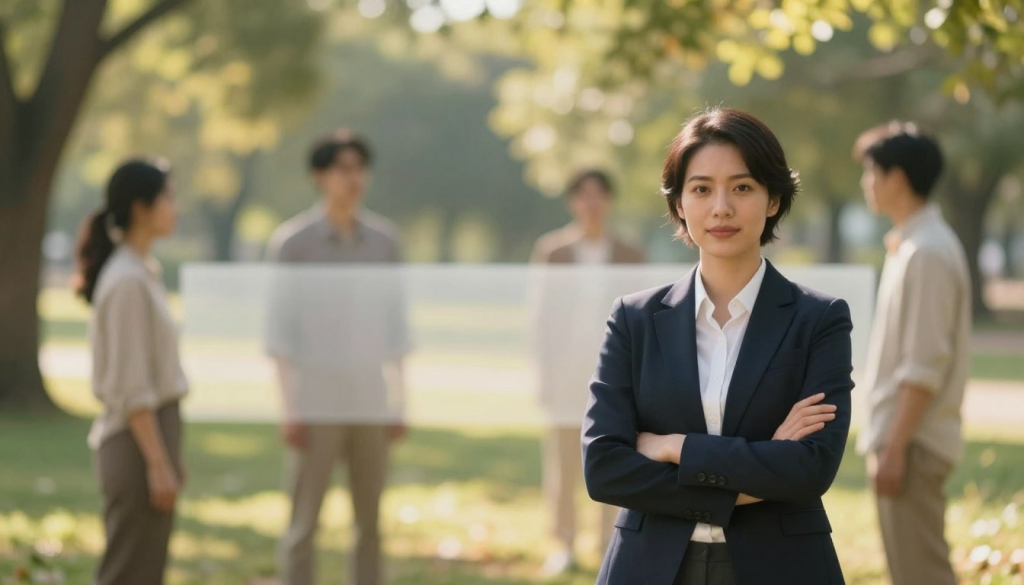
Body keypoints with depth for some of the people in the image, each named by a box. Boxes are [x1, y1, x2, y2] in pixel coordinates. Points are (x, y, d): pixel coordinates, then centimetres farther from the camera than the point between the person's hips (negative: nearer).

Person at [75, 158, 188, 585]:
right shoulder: (128, 282, -17)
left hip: (155, 430, 10)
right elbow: (132, 389, -20)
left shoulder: (141, 273, 13)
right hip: (137, 438, -10)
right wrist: (158, 463, -21)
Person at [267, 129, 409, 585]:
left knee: (370, 522, 7)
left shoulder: (385, 240, 8)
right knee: (304, 522, -2)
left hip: (371, 404, 4)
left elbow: (395, 326, 12)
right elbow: (280, 330, -3)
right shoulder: (293, 242, -2)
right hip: (316, 405, -3)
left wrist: (401, 402, 8)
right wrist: (289, 408, -8)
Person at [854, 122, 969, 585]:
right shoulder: (910, 245, 14)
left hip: (914, 442, -10)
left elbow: (925, 367, -20)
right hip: (902, 437, 10)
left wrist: (896, 448, -20)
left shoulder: (927, 253, -16)